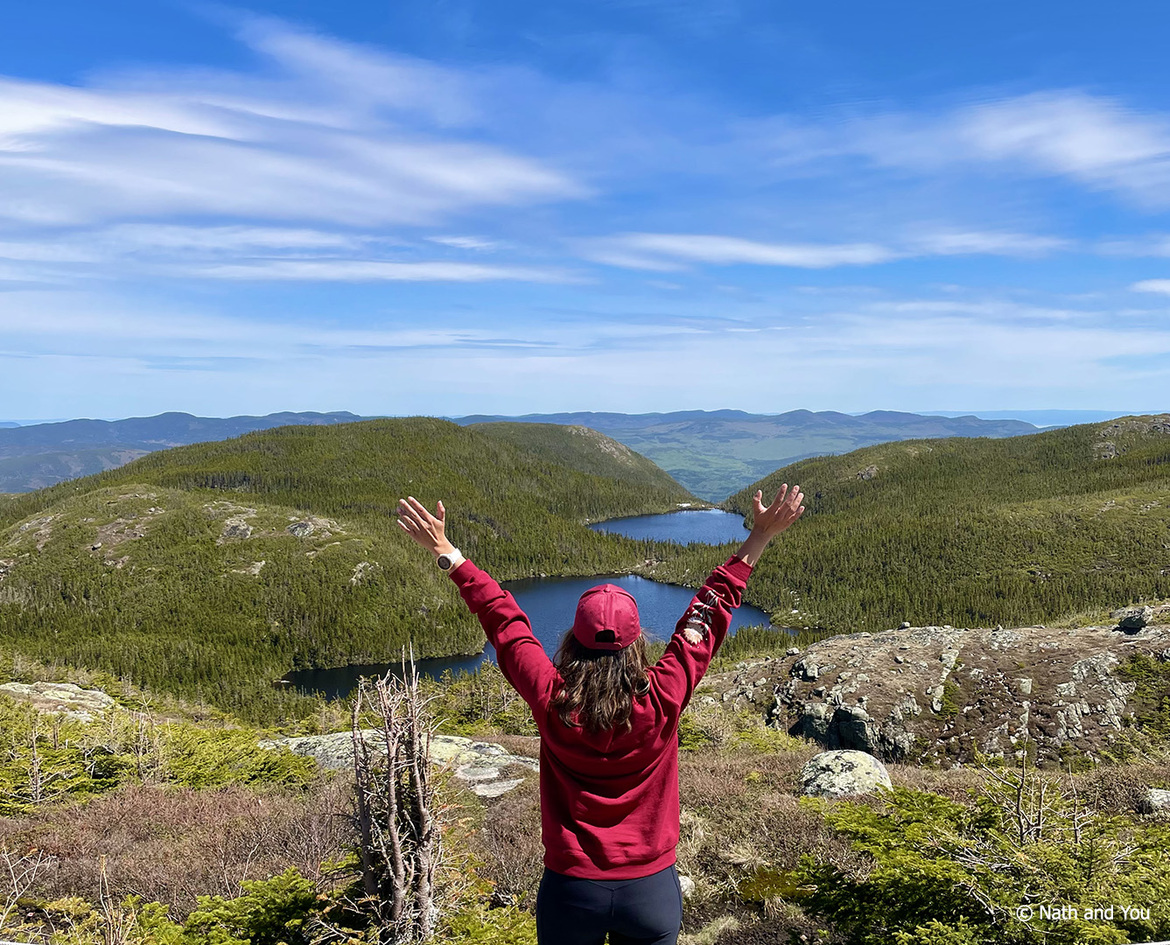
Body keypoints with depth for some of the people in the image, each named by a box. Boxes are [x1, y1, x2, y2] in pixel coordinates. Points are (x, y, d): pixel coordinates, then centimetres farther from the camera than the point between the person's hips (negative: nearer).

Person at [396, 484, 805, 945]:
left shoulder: (552, 703, -19)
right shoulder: (662, 700, -19)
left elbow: (502, 620, -9)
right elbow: (711, 611, -11)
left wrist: (447, 553, 2)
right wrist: (760, 537, -2)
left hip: (571, 890, 0)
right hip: (652, 888, 0)